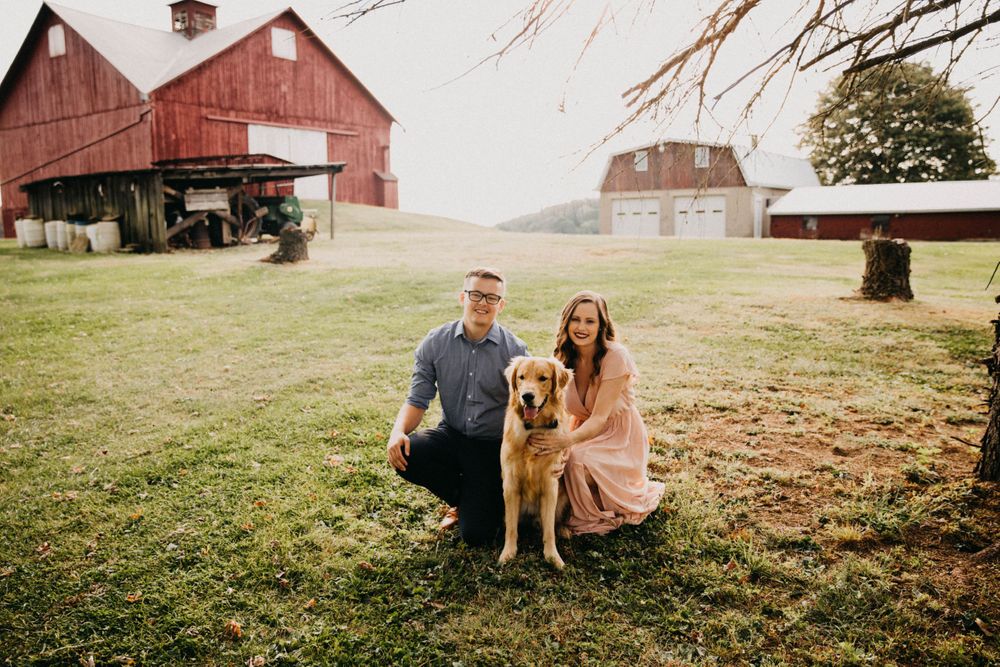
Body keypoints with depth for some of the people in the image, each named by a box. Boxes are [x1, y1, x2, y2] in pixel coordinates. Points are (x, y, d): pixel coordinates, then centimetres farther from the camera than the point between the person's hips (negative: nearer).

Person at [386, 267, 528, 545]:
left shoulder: (516, 350, -10)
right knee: (403, 455, -28)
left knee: (476, 534, -16)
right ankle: (464, 498, 3)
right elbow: (418, 399, -3)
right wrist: (399, 431, -24)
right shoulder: (435, 342, -4)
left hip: (493, 447, -3)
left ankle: (486, 499, 23)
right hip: (451, 436, 3)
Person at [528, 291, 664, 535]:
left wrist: (566, 440, -46)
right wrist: (549, 437, -30)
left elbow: (600, 418, -28)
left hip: (619, 436, -5)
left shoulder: (615, 356, -24)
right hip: (584, 431, 5)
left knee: (578, 460, -32)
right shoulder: (563, 357, -7)